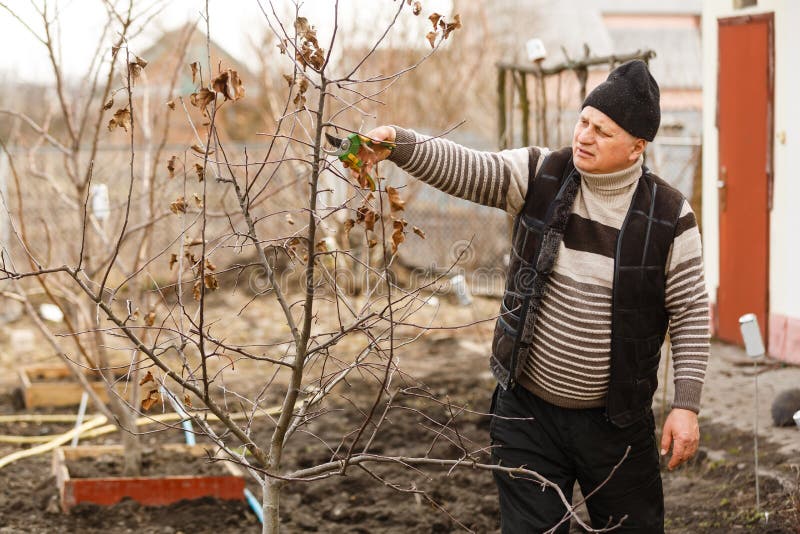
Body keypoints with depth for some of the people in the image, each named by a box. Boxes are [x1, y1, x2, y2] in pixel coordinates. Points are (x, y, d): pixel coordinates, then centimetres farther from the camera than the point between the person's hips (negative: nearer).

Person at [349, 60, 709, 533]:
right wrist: (398, 143, -34)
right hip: (528, 411, 1)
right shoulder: (540, 176, -4)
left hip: (616, 420, -1)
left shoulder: (669, 216, -8)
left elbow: (690, 313, -5)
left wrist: (686, 405, -9)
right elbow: (463, 168, -16)